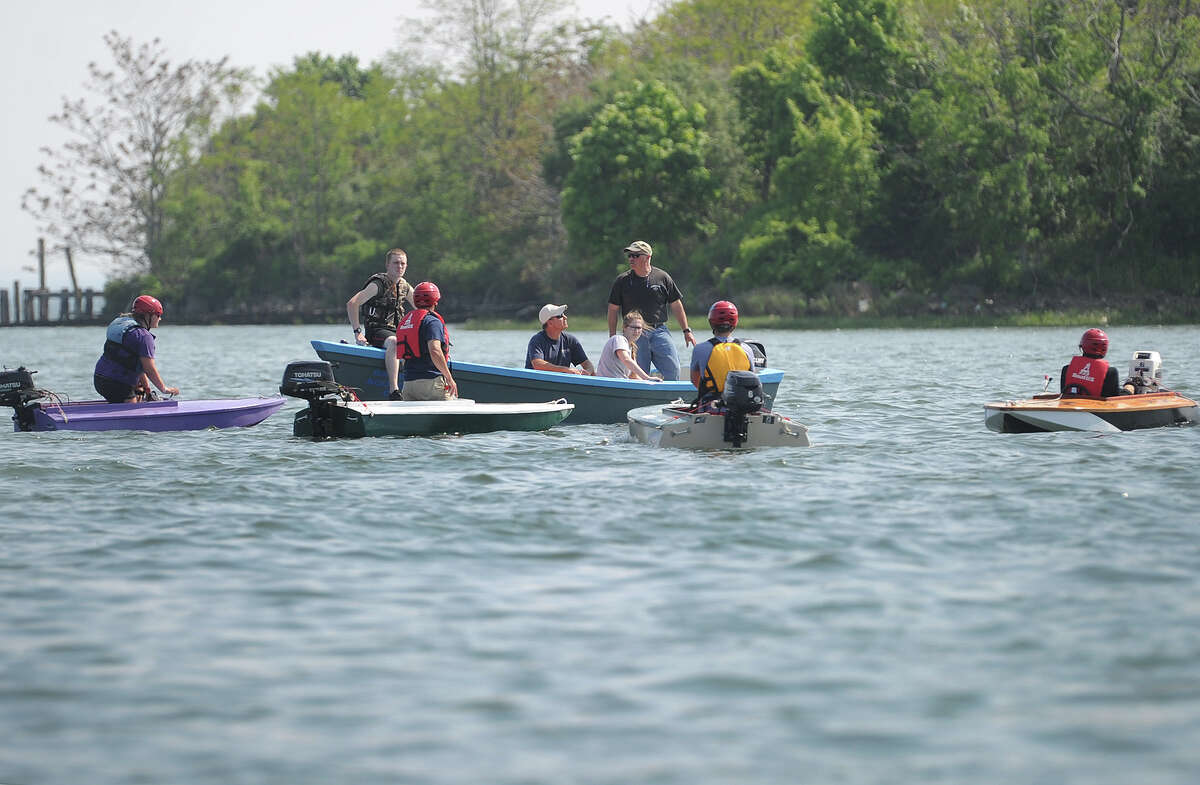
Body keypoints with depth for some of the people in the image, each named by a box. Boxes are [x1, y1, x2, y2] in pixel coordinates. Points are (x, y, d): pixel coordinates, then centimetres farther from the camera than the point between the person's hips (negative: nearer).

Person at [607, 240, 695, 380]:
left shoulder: (662, 278, 5)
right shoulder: (622, 281, 5)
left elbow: (676, 305, 11)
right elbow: (613, 310, 9)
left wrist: (686, 331, 9)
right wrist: (612, 337, 4)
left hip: (659, 331, 0)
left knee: (672, 369, -11)